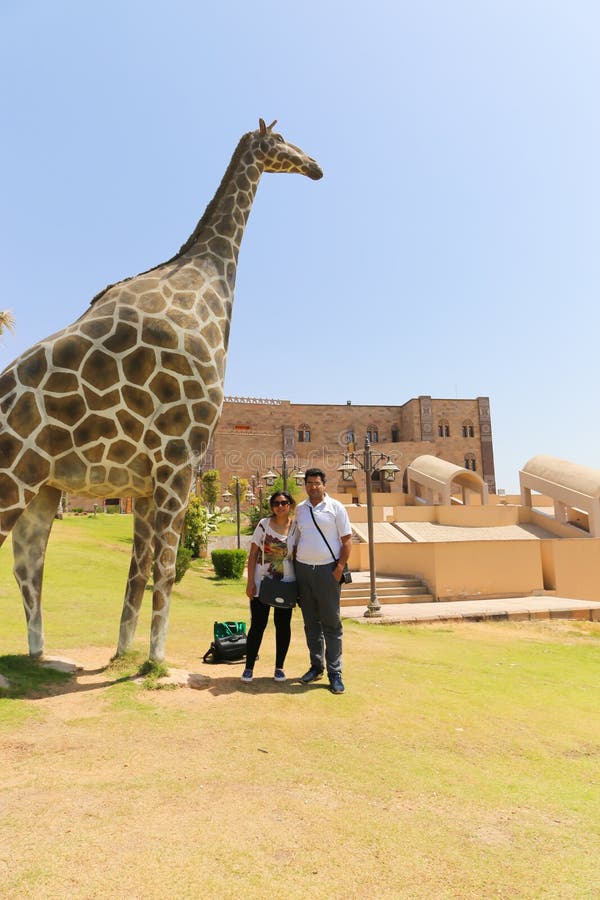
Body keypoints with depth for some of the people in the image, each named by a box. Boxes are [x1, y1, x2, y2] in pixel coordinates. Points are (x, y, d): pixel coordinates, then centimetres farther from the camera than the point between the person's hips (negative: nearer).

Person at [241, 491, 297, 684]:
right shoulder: (264, 524, -3)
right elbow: (253, 554, -2)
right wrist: (250, 582, -7)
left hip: (286, 584, 1)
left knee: (283, 625, 8)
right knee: (257, 625, 3)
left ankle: (279, 667, 21)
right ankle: (249, 667, 16)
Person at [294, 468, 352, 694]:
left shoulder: (335, 507, -2)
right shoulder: (300, 509, 11)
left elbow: (347, 539, -3)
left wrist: (340, 568, -12)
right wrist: (294, 568, 8)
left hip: (327, 569, -4)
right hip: (303, 569, 4)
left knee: (331, 623, 0)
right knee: (311, 623, 12)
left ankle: (335, 673, 8)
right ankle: (316, 667, 24)